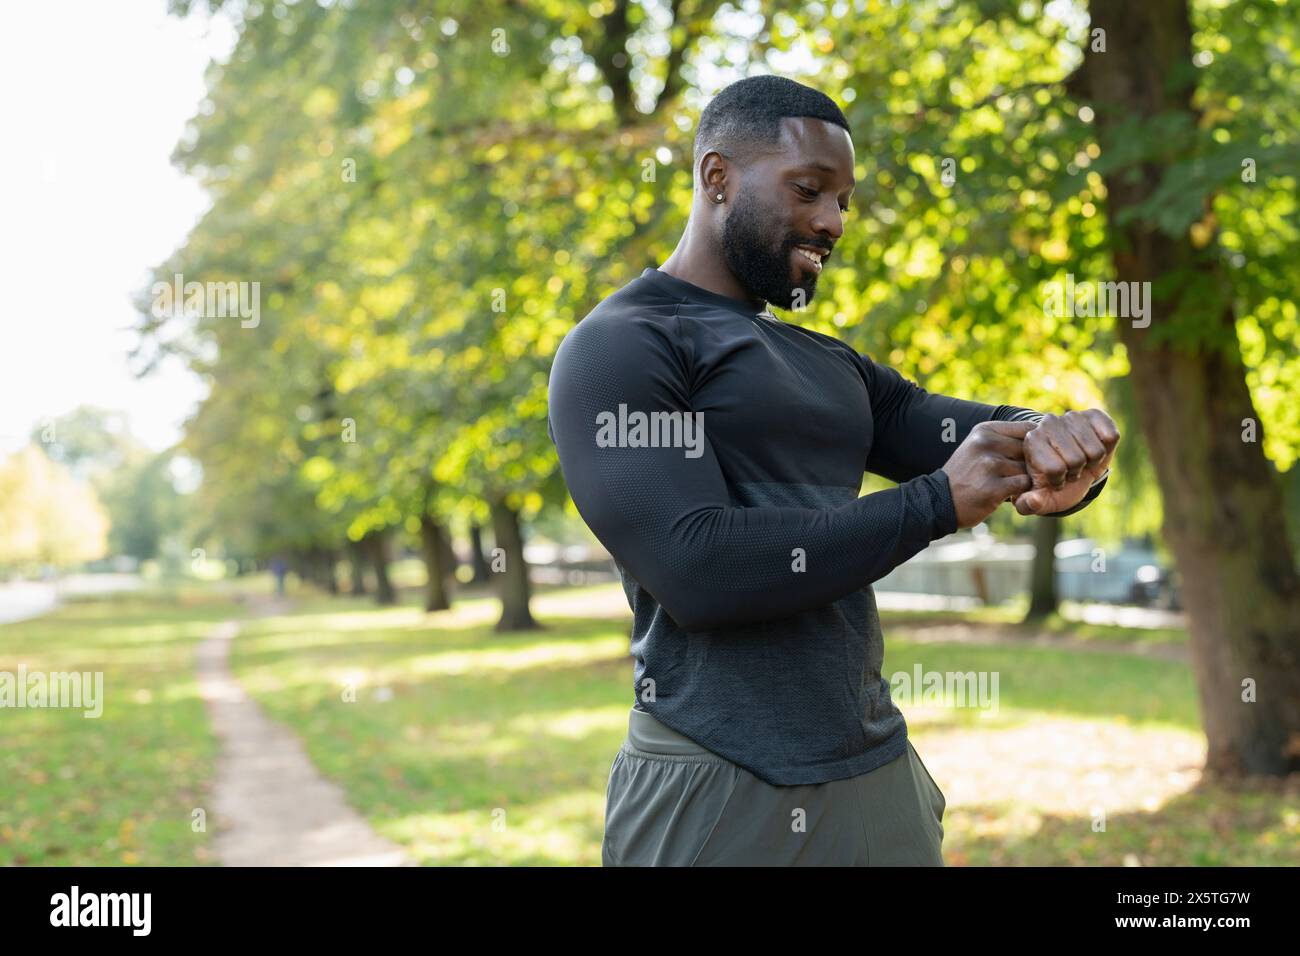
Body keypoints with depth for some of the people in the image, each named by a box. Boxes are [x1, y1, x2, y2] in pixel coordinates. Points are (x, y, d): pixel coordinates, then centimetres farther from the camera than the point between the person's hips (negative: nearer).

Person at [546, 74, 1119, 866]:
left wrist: (1060, 446, -18)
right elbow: (697, 570, -19)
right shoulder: (617, 349, -7)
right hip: (719, 797, -7)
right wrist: (936, 503, -14)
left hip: (884, 774, 7)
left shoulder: (833, 368, 17)